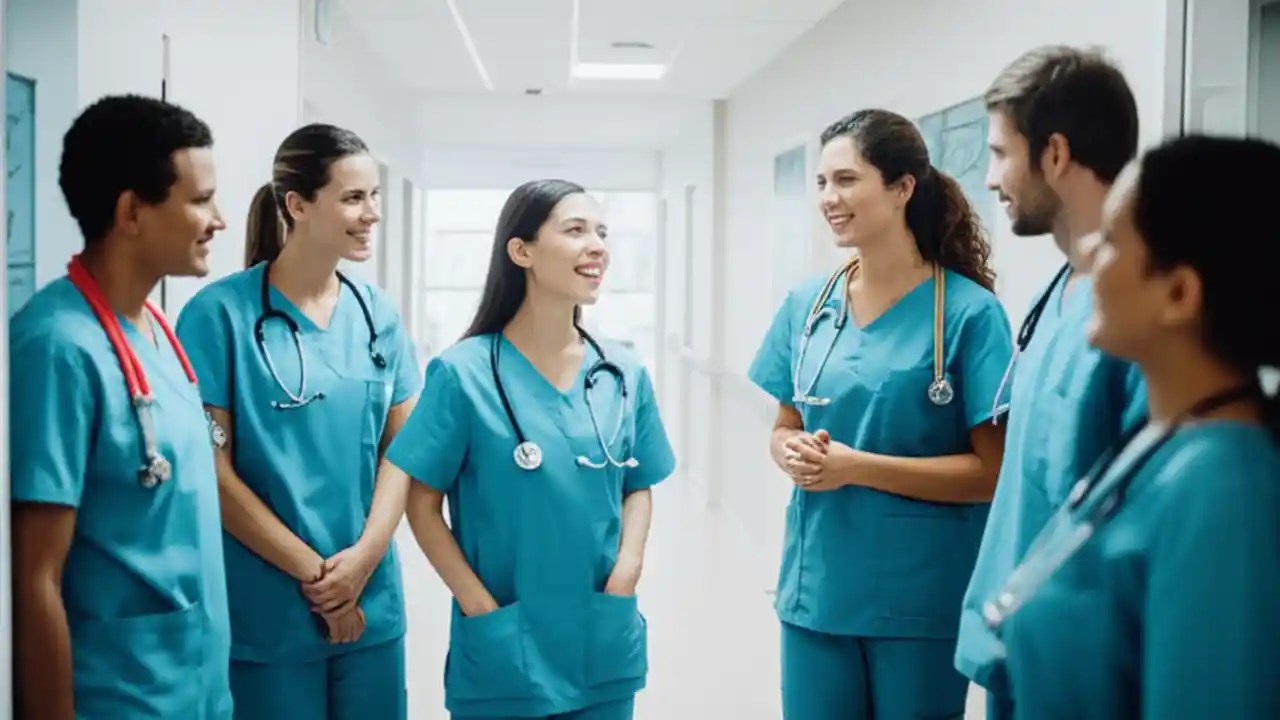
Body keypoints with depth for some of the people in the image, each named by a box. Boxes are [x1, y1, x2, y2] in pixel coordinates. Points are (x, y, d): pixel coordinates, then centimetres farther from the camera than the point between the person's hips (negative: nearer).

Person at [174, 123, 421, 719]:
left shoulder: (378, 314, 6)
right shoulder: (221, 312, -9)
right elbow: (211, 467, -10)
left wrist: (364, 556, -9)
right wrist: (312, 572, -9)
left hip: (372, 604, 5)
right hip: (265, 611, -4)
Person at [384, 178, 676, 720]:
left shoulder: (625, 375, 3)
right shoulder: (464, 372, -9)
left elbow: (639, 487, 10)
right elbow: (422, 502, -6)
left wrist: (628, 567, -6)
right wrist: (480, 607, -12)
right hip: (503, 651, -3)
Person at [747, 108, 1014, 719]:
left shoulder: (968, 312, -11)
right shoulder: (806, 305, 4)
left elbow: (992, 471, -13)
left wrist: (858, 467, -20)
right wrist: (793, 454, -9)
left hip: (921, 600, -4)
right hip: (815, 588, 4)